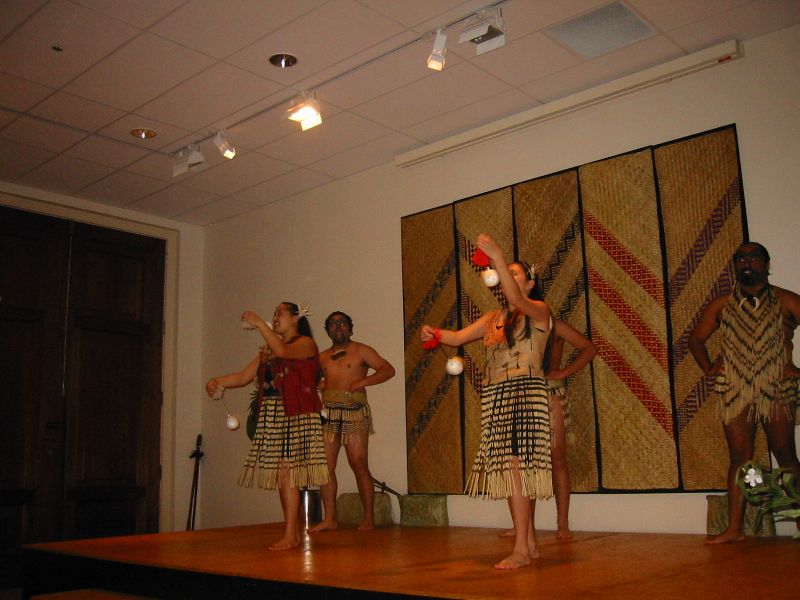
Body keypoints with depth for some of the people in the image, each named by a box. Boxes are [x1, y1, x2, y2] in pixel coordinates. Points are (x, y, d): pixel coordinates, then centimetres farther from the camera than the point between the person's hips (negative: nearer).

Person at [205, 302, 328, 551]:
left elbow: (282, 351, -19)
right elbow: (244, 376, 16)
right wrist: (217, 382, 0)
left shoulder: (306, 343, 2)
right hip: (271, 415, 6)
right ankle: (294, 531, 12)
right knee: (285, 474, 5)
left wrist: (259, 323, -14)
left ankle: (289, 535, -12)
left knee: (286, 470, -13)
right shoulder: (267, 350, 22)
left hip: (295, 415, -6)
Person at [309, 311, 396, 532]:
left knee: (359, 466, -6)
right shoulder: (322, 358, 19)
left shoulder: (361, 351, 6)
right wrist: (316, 384, 5)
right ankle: (329, 518, 4)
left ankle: (369, 518, 1)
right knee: (325, 467, -2)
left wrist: (362, 382, -13)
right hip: (327, 415, 4)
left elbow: (388, 370, -1)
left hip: (354, 415, -4)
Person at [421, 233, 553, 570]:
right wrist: (434, 334, -10)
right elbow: (457, 337, 11)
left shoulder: (538, 311, 2)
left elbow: (516, 300, -20)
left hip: (524, 394, -6)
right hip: (494, 396, 7)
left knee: (515, 464, -15)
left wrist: (498, 258, -27)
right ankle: (530, 543, 14)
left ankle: (521, 549, -13)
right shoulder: (492, 319, 20)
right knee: (511, 468, 6)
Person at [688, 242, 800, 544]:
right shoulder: (720, 306, 8)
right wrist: (708, 367, 6)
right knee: (739, 459, 3)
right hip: (735, 392, 2)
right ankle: (734, 528, 5)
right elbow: (695, 339, 19)